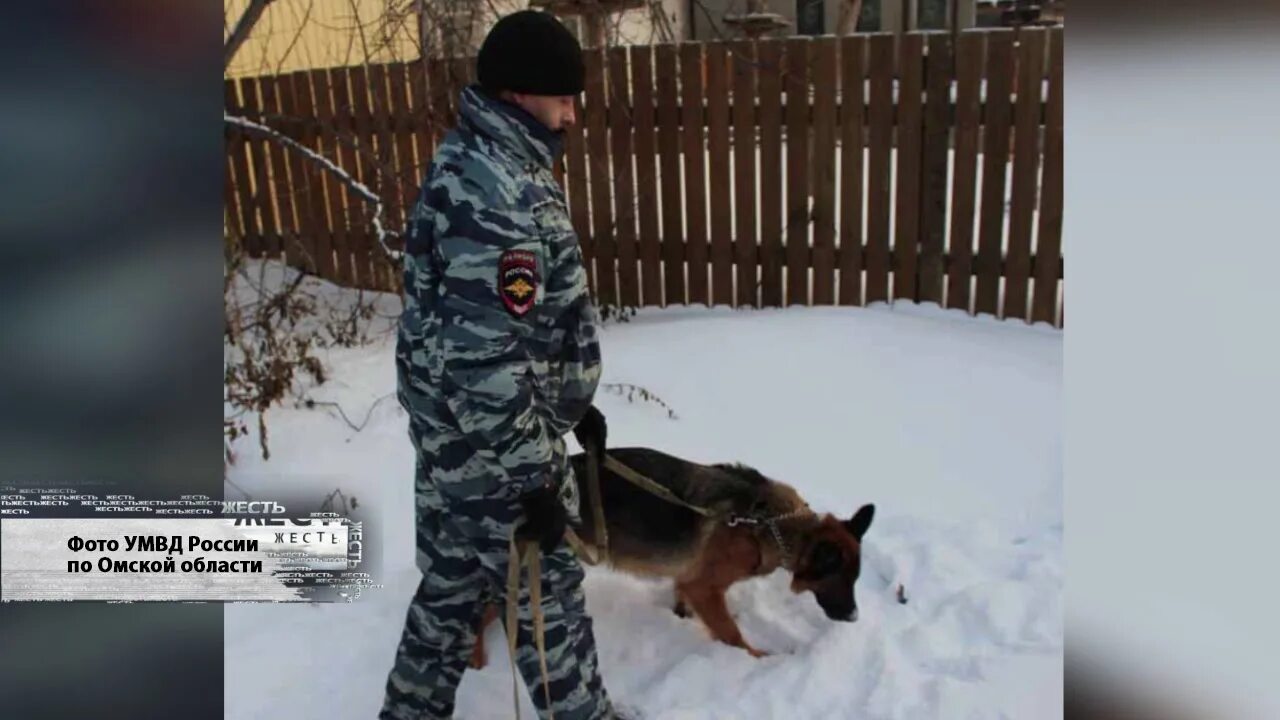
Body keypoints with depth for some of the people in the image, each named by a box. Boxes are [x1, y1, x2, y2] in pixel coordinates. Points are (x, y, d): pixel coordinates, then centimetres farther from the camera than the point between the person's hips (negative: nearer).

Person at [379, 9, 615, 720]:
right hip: (493, 440, -10)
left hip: (459, 433, 10)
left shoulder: (481, 163, 9)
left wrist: (574, 402, 23)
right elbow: (483, 360, -28)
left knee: (453, 581, 23)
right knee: (547, 589, 10)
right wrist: (533, 476, -21)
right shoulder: (496, 192, -25)